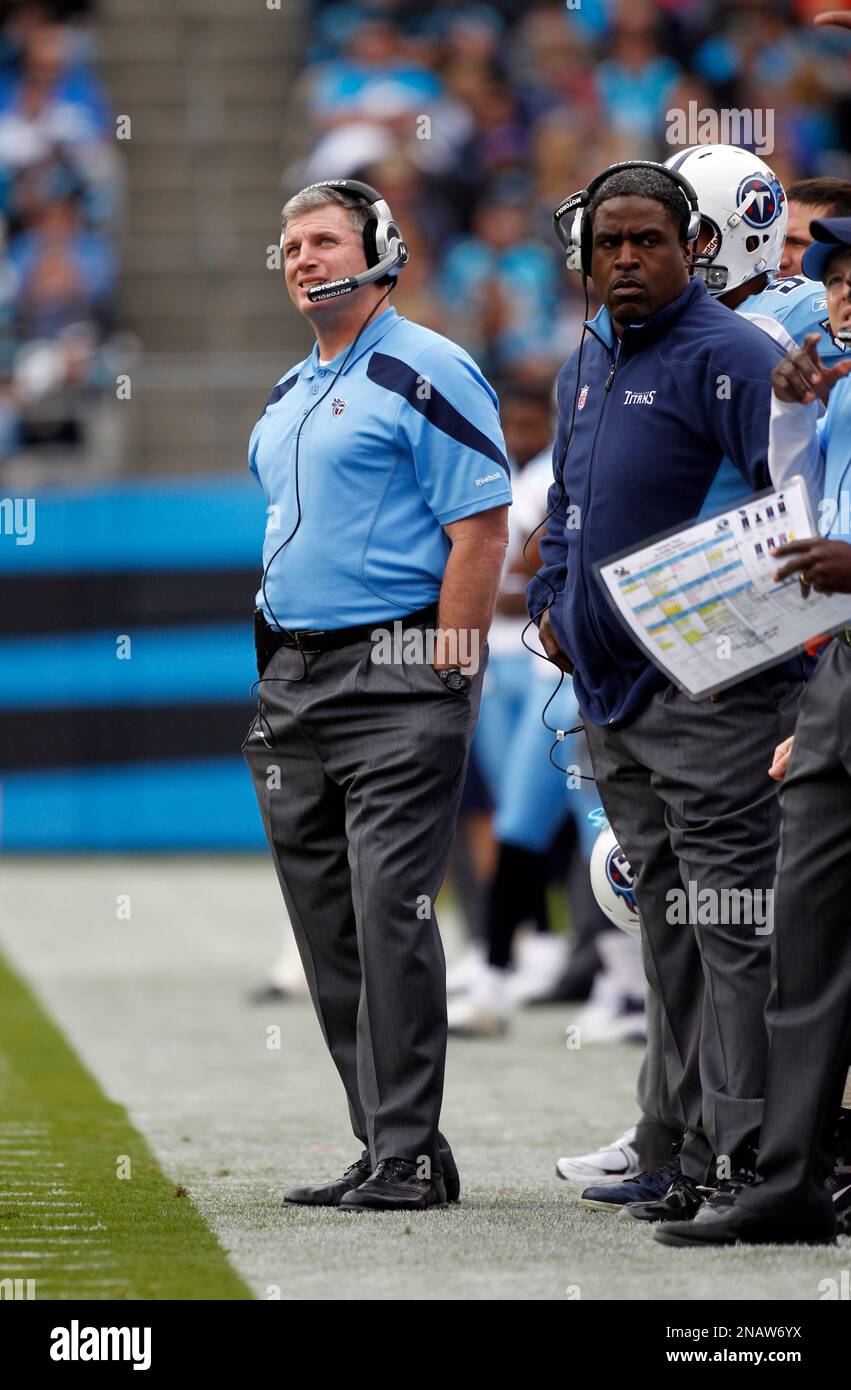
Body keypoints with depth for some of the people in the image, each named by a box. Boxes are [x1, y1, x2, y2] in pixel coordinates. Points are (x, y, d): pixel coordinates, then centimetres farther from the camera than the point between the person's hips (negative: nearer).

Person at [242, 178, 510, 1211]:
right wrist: (273, 675, 16)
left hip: (393, 672, -9)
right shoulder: (288, 395, 19)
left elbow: (481, 528, -12)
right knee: (328, 927, 8)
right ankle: (382, 1144, 14)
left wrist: (443, 674, -17)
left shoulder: (423, 372, -7)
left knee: (392, 916, -11)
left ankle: (409, 1155, -9)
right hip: (293, 683, 9)